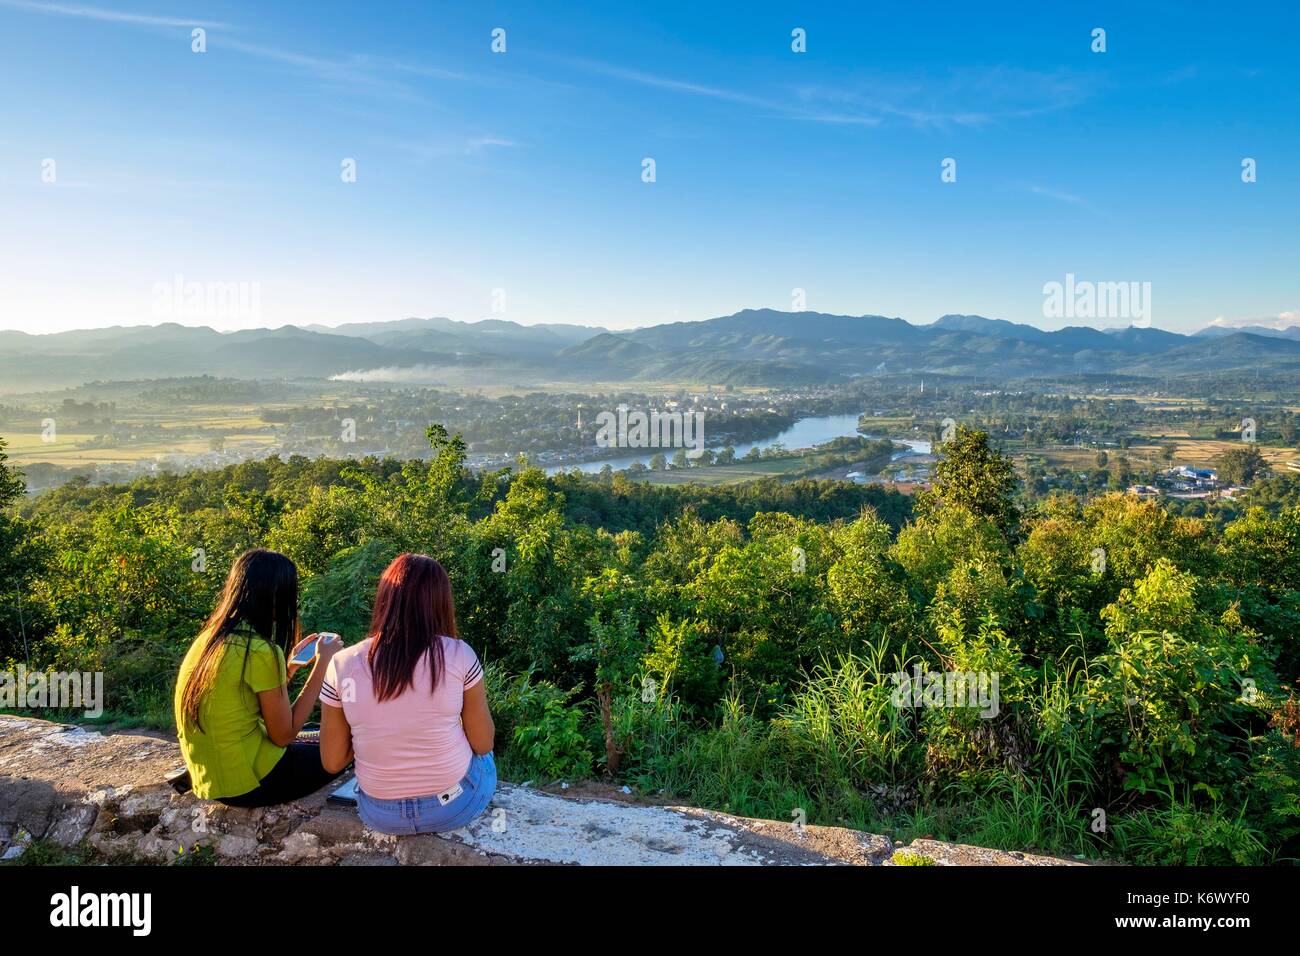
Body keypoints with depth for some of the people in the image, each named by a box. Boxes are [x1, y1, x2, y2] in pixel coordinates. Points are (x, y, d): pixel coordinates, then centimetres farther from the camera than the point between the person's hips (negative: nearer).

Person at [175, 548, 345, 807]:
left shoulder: (209, 638, 1)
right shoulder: (261, 652, -23)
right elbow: (283, 735, -14)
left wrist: (289, 666, 12)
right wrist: (322, 663, -11)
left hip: (208, 777, 8)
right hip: (249, 782, -8)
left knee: (309, 743, 27)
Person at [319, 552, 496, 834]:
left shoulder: (341, 665, -12)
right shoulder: (459, 656, -18)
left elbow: (332, 762, -4)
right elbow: (483, 744, -7)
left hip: (380, 815, 2)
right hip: (455, 807, -2)